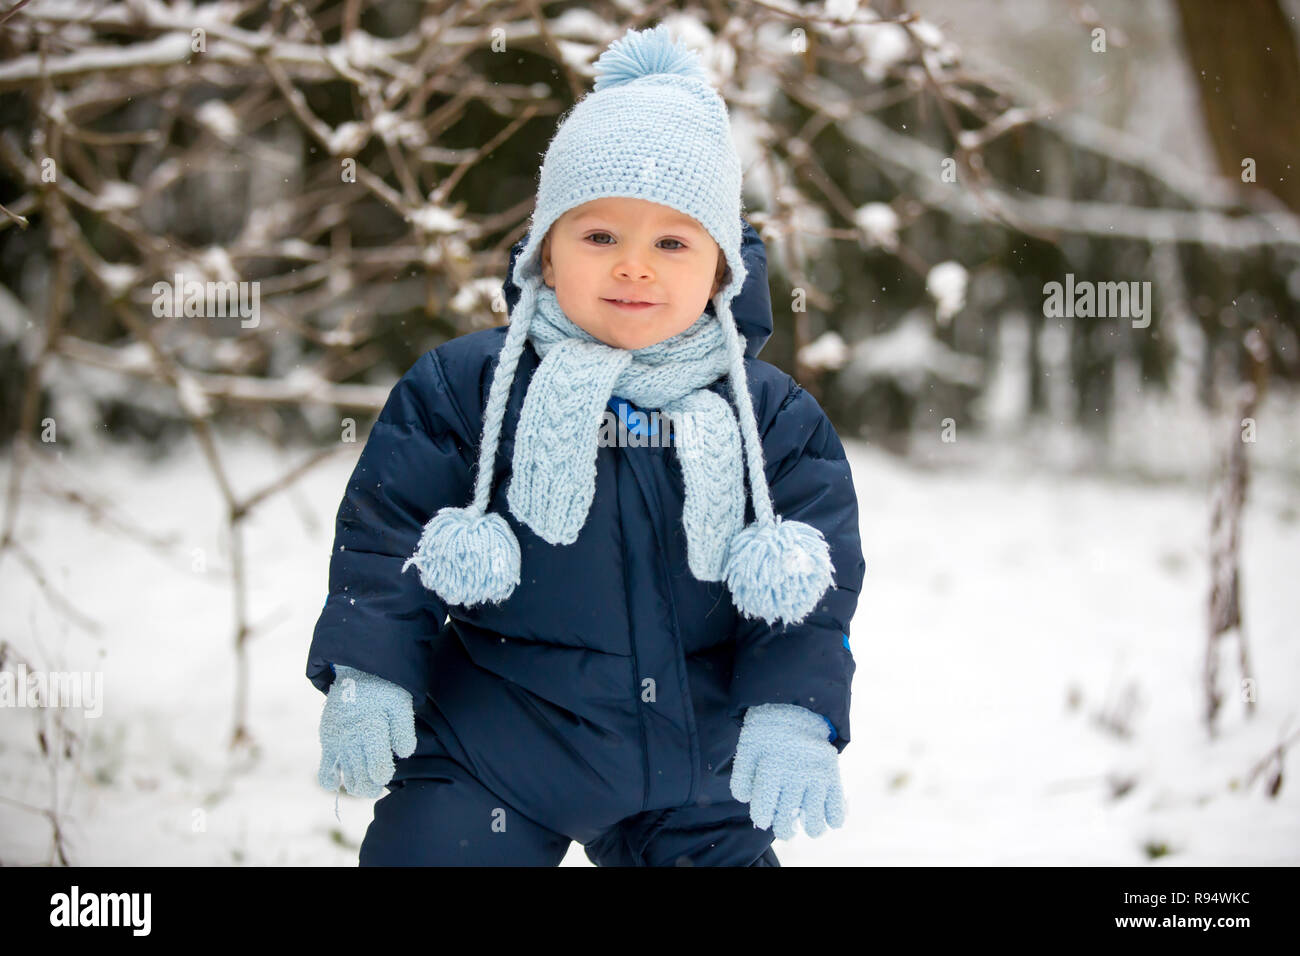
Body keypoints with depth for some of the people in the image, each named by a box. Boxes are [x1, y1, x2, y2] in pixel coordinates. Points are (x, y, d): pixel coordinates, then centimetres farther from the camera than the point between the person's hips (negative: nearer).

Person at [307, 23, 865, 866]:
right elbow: (389, 529, -3)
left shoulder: (773, 417, -3)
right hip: (491, 754, -2)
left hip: (695, 768, 2)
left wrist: (794, 711, -15)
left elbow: (818, 575, -3)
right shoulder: (464, 387, -7)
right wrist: (367, 676, -11)